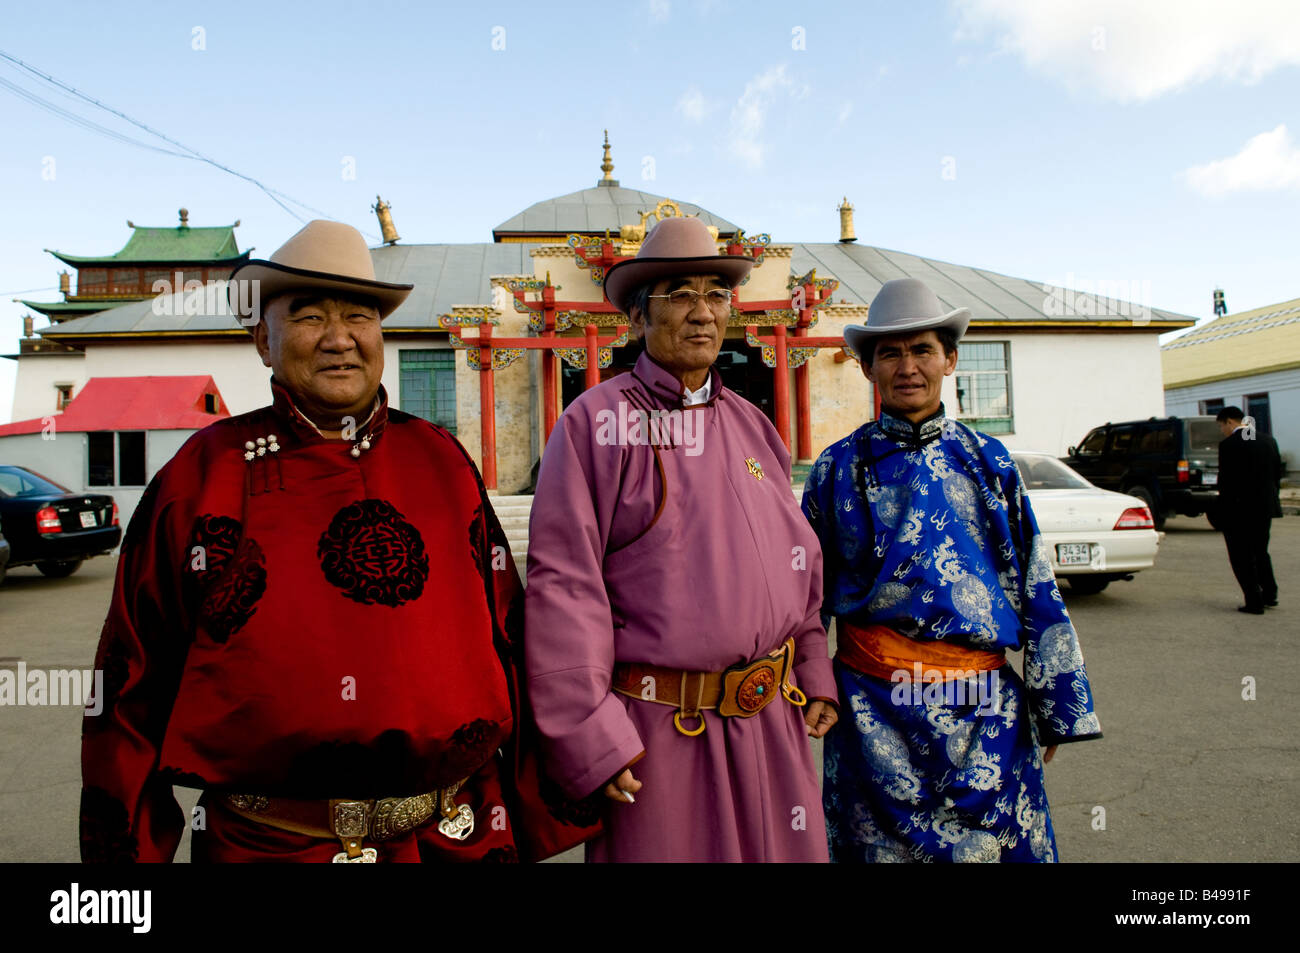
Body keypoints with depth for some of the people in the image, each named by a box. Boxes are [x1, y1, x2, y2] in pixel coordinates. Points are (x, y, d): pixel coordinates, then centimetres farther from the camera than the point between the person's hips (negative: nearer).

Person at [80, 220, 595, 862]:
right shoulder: (201, 475, -3)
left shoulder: (442, 462, 0)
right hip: (262, 842, -1)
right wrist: (128, 845, 5)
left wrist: (542, 819, 6)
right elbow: (134, 684, 2)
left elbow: (512, 648, 3)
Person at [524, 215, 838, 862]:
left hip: (772, 719, 6)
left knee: (783, 852, 18)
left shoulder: (751, 424, 11)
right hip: (659, 733, -5)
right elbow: (562, 584, -12)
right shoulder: (596, 422, -9)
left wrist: (815, 676, 12)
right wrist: (587, 737, -14)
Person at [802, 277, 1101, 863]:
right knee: (883, 843, 11)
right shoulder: (839, 467, 0)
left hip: (986, 706, 2)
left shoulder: (988, 461, 4)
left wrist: (1057, 709, 7)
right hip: (876, 709, -1)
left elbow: (1038, 590, 7)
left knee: (996, 840, 11)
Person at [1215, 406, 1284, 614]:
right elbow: (1278, 472, 10)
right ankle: (1269, 595, 28)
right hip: (1266, 507, 7)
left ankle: (1254, 602, 4)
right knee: (1260, 552, 23)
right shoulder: (1269, 440, 7)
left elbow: (1225, 479, -17)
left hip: (1238, 510, -7)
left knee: (1242, 558, 3)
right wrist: (1270, 497, 17)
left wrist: (1226, 501, -3)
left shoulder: (1229, 444, -15)